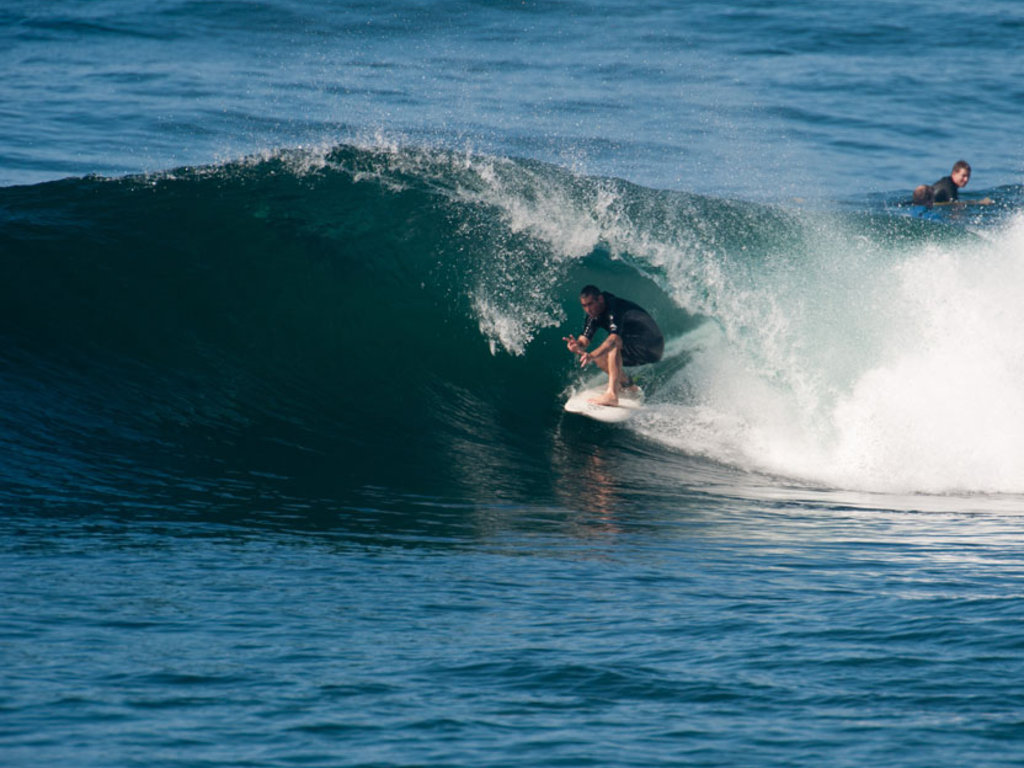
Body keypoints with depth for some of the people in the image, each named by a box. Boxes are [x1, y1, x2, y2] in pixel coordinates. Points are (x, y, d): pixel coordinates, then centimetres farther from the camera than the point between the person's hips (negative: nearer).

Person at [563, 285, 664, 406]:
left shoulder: (615, 308, -28)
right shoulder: (594, 315, -2)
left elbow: (615, 338, -43)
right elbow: (584, 340, -7)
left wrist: (593, 355, -56)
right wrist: (577, 347, -32)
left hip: (653, 345, -9)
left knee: (614, 344, -33)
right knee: (599, 356, 2)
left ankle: (612, 394, -41)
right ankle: (626, 385, 13)